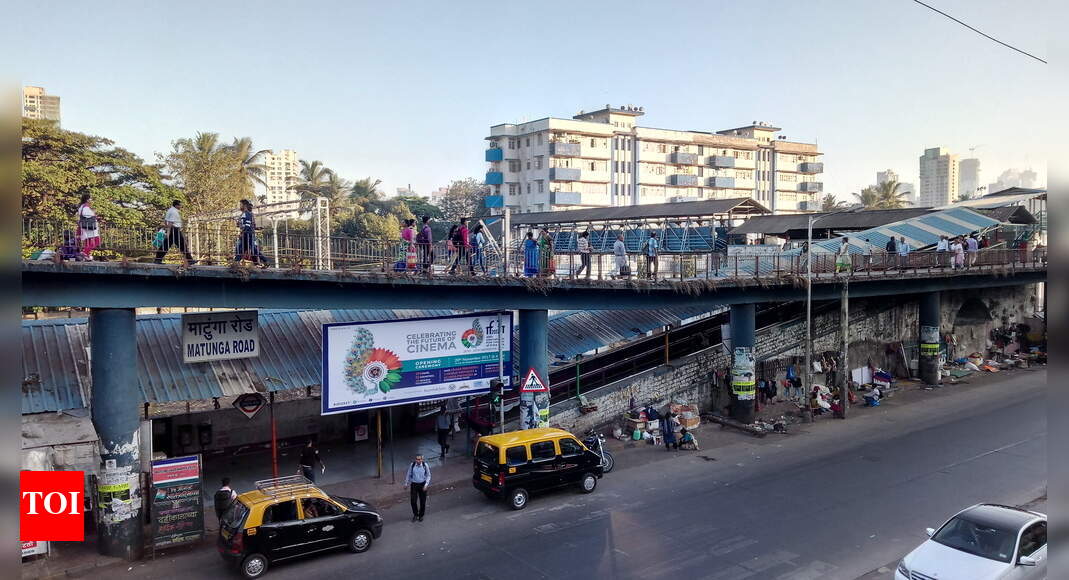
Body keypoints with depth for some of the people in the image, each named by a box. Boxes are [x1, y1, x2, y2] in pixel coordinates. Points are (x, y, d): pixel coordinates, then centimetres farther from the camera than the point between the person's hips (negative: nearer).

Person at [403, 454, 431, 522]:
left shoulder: (425, 465, -11)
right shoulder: (412, 465, -10)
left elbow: (428, 475, -1)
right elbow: (408, 474, 5)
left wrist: (426, 484, -10)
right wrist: (406, 483, 11)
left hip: (422, 485, 0)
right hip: (414, 484, 0)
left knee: (423, 501, 8)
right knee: (413, 501, -2)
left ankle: (421, 515, 29)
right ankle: (415, 514, 23)